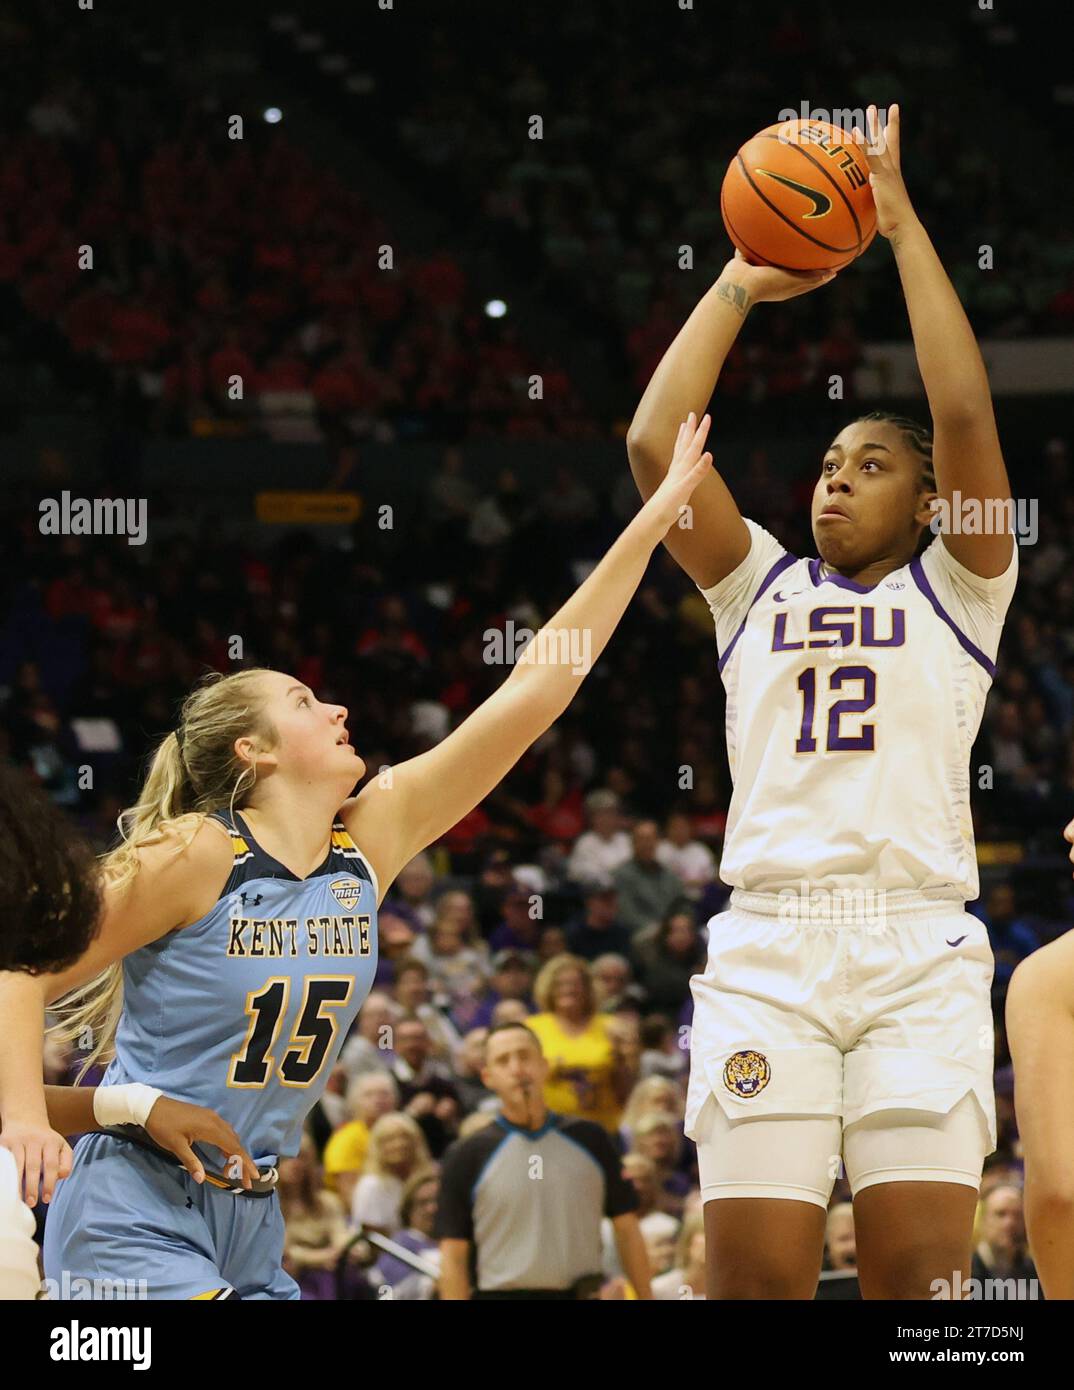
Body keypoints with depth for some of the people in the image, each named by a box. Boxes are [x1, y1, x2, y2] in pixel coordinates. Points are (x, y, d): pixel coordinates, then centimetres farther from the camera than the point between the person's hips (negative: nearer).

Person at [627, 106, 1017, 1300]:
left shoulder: (954, 592, 15)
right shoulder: (758, 588, 20)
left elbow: (964, 416, 0)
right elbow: (654, 445, 8)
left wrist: (900, 223, 2)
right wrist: (737, 288, 12)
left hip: (919, 953, -1)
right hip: (767, 948, 1)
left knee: (918, 1279, -10)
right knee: (756, 1277, -9)